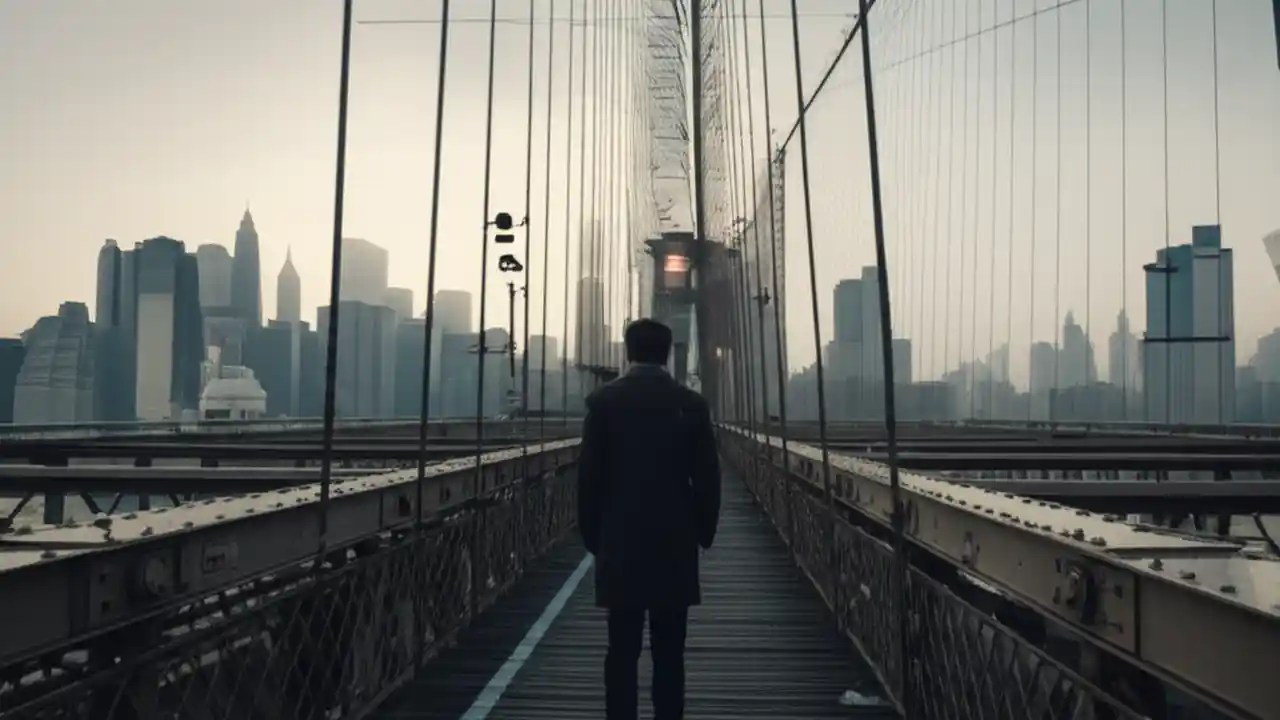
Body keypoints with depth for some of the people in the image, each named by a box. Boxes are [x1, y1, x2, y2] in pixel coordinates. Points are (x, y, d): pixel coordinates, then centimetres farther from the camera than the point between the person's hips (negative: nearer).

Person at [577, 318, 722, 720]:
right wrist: (704, 533, 11)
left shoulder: (603, 401, -3)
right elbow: (708, 477, -1)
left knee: (622, 650, 4)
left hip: (619, 544, 0)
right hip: (675, 545, 0)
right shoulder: (692, 404, -1)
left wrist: (592, 535, 7)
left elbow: (588, 476, -3)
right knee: (669, 652, 5)